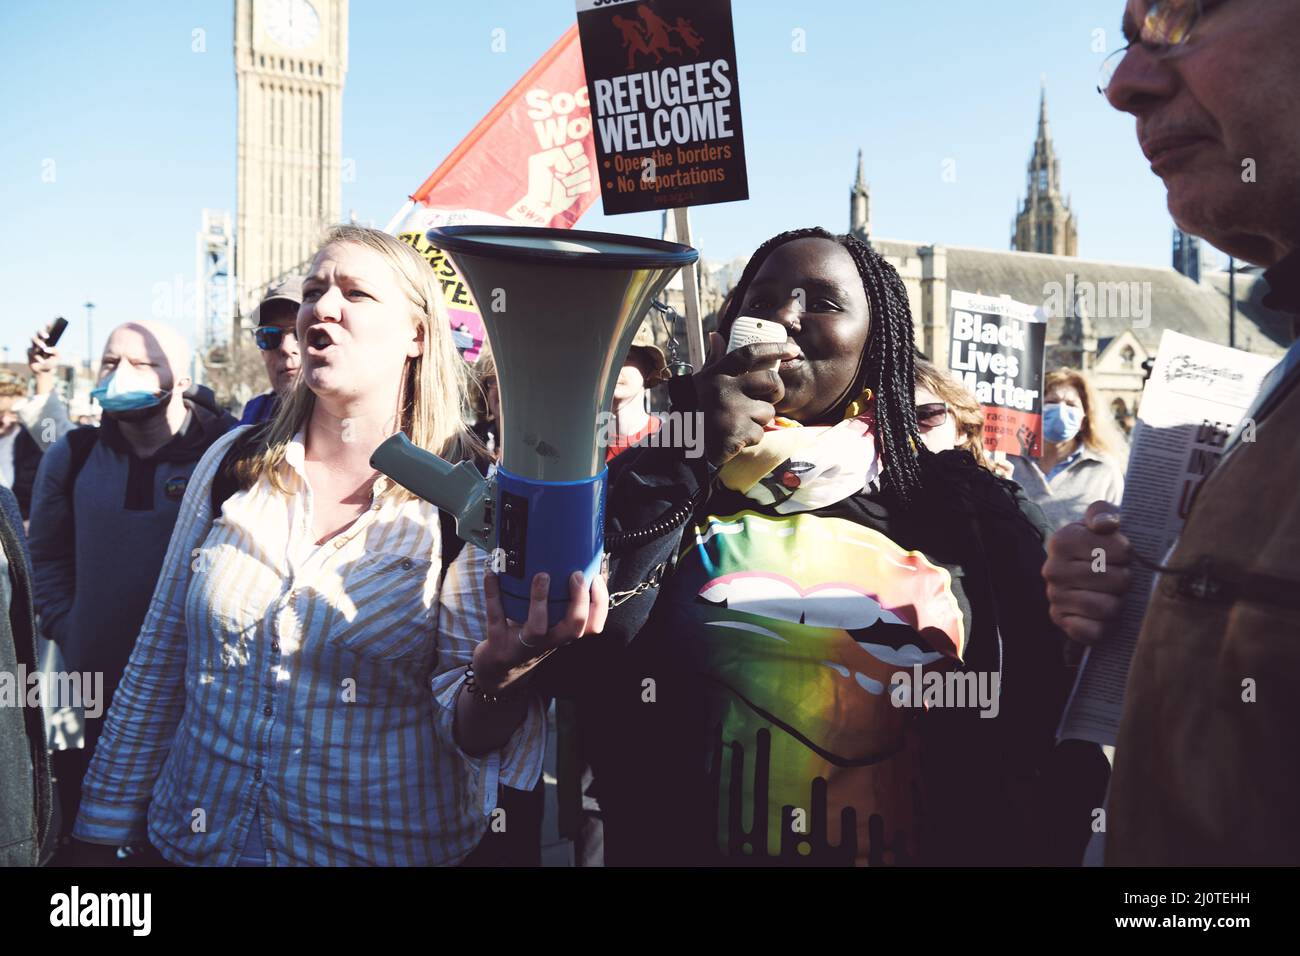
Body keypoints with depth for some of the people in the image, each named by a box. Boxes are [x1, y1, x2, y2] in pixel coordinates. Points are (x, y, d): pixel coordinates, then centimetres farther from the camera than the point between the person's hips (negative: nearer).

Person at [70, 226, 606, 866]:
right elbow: (158, 661, 5)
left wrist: (497, 675, -34)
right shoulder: (233, 465, -2)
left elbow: (469, 731, -13)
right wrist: (109, 826, 6)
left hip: (386, 845, -3)